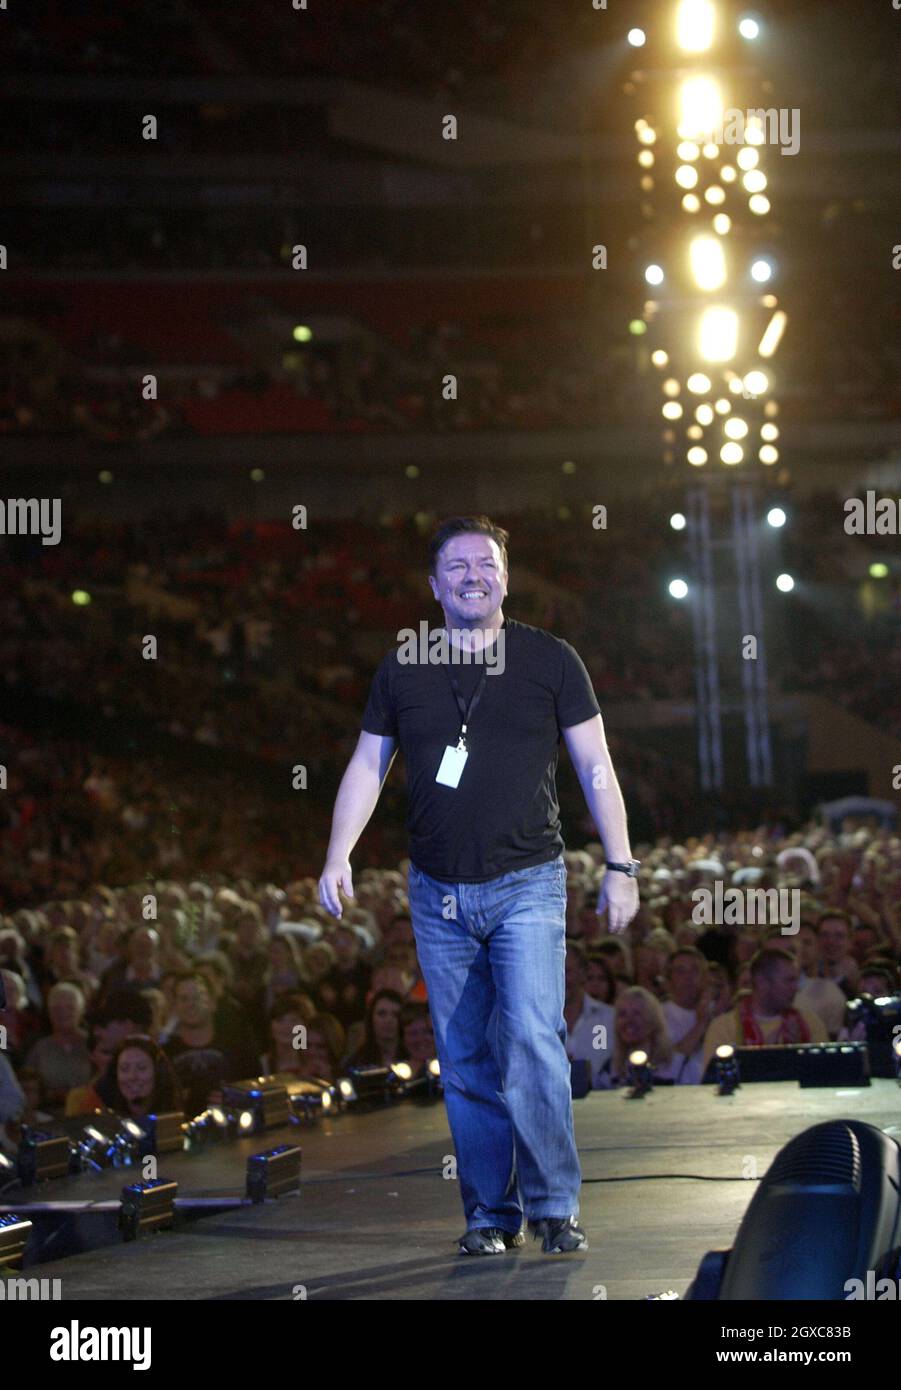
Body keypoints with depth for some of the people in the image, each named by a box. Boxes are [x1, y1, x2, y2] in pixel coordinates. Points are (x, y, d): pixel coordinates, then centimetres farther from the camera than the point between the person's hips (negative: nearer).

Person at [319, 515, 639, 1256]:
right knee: (466, 1063, 4)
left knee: (533, 1041, -16)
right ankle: (491, 1214, 12)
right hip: (439, 895, 3)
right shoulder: (402, 669, 8)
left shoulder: (550, 660, 2)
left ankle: (555, 1206, -7)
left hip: (527, 886, -3)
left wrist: (621, 866, -1)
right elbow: (368, 766, 12)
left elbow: (596, 768, 4)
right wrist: (339, 855, 0)